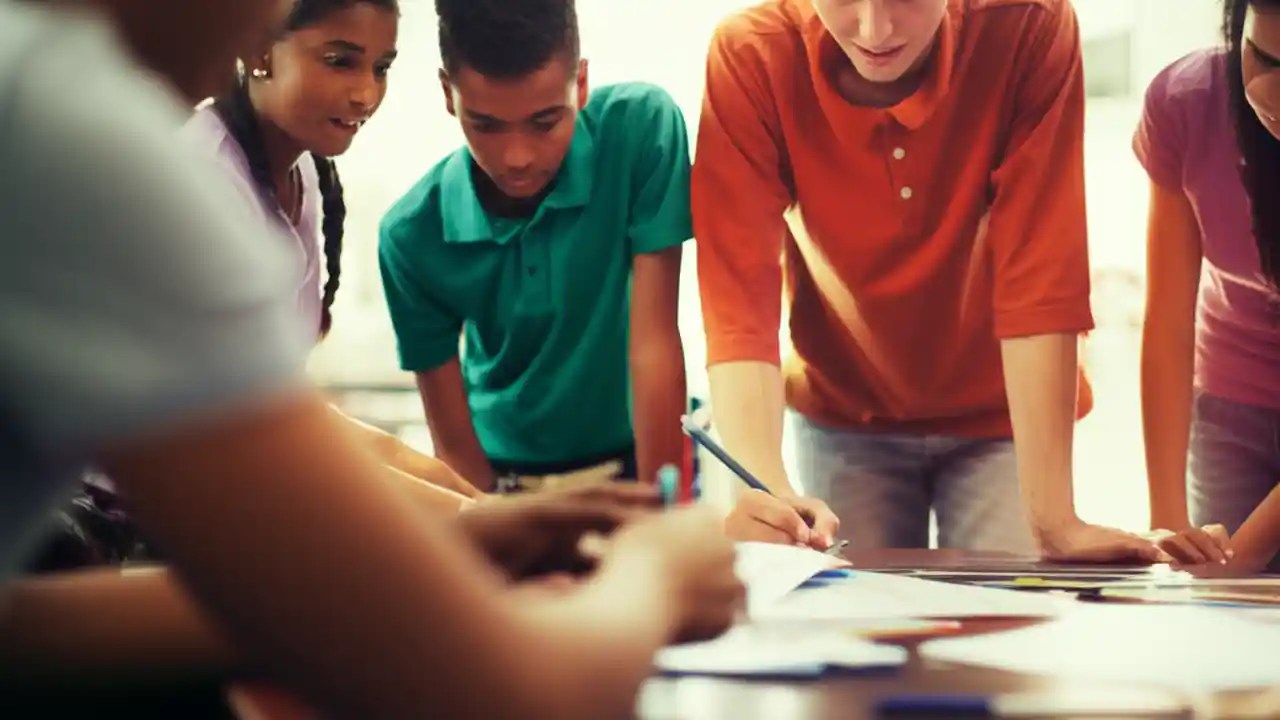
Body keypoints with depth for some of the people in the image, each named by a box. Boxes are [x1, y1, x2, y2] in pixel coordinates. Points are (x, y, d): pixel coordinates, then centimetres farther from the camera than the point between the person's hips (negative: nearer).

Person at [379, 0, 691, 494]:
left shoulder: (640, 128, -18)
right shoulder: (413, 235, -15)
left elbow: (654, 343, -18)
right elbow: (452, 441, -9)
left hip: (637, 460, 0)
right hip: (504, 482, 0)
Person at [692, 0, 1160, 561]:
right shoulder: (749, 57, -24)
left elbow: (1039, 278, -27)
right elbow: (740, 298, -29)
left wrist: (1051, 517, -30)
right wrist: (767, 487, -45)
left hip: (1003, 414, 0)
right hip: (844, 417, 1)